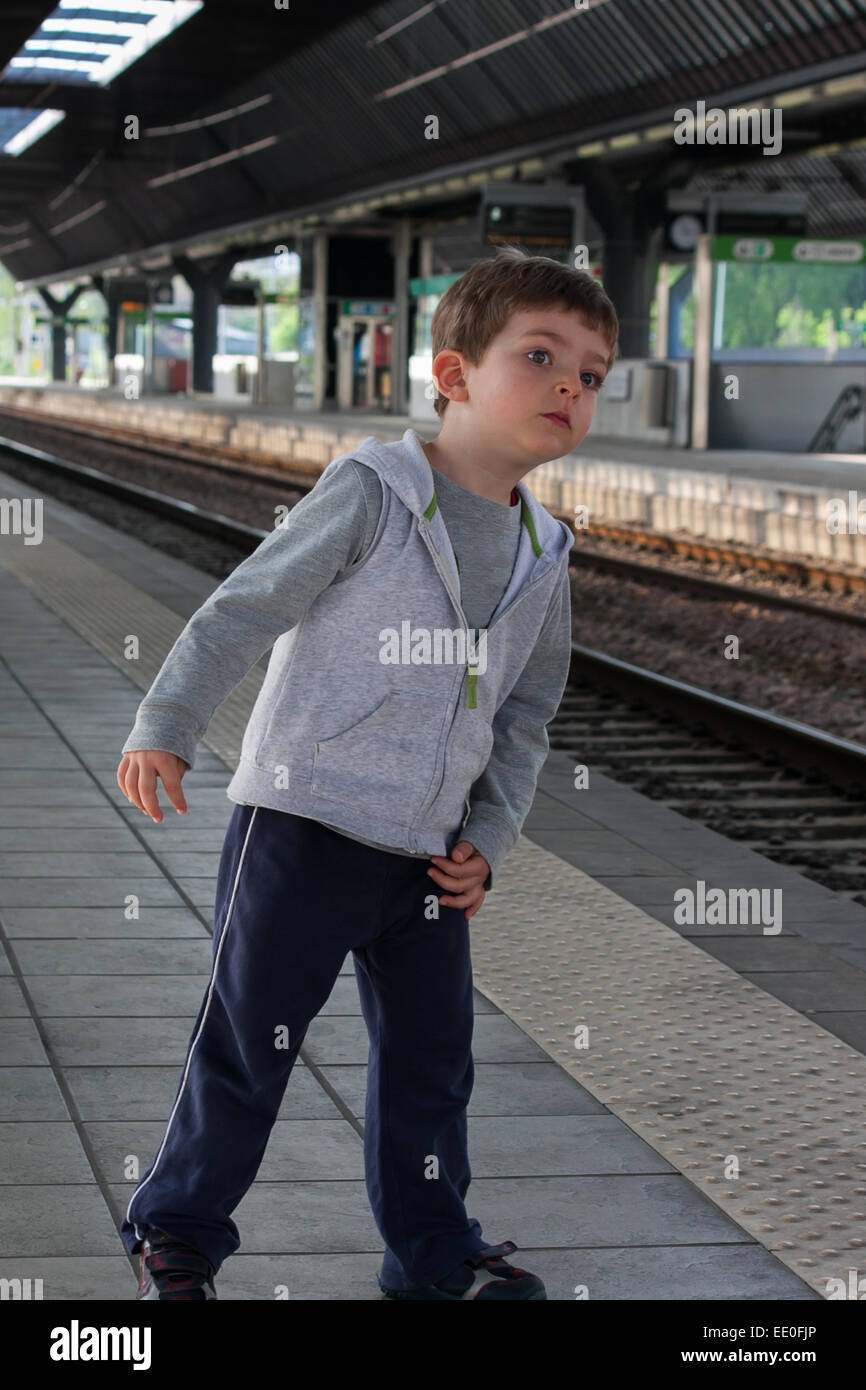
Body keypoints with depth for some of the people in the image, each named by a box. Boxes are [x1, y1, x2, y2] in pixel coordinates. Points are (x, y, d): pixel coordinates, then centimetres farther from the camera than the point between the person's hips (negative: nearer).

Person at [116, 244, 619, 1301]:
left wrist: (487, 839, 7)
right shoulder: (371, 492, -11)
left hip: (426, 854, 6)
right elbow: (246, 607, -11)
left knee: (431, 1056, 14)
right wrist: (166, 726, -17)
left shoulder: (542, 555, 8)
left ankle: (434, 1254, 31)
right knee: (245, 1046, 4)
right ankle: (176, 1233, 22)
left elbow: (525, 716, 15)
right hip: (302, 827, -5)